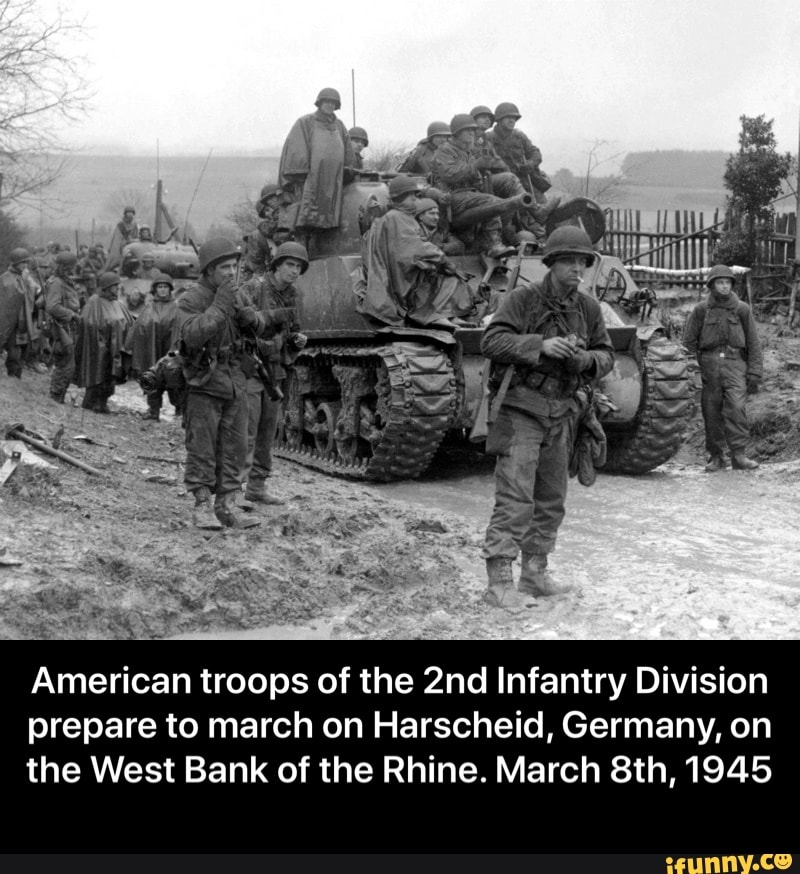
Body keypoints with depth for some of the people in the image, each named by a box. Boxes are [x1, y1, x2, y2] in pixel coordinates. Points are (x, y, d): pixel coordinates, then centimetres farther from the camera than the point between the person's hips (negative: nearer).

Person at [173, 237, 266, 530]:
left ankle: (227, 505, 12)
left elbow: (257, 327, 13)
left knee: (234, 447, 6)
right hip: (204, 384, -6)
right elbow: (192, 336, -25)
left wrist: (248, 315, -10)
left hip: (235, 382, 6)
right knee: (202, 448, -3)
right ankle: (202, 506, 4)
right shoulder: (190, 299, -11)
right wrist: (219, 306, -26)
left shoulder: (234, 294, 9)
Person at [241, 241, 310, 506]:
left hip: (274, 372, 7)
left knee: (267, 434, 10)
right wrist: (274, 315, -27)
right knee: (245, 433, -10)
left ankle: (257, 488, 19)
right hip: (248, 369, -7)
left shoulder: (290, 297, 11)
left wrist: (298, 340, 0)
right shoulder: (255, 289, -9)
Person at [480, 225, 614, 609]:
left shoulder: (588, 308, 9)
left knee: (551, 498, 12)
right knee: (515, 497, -12)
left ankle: (535, 573, 24)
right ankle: (499, 582, -11)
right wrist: (540, 345, -26)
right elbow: (491, 341, -16)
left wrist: (586, 359, -10)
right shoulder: (523, 298, -7)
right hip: (521, 408, -6)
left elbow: (607, 355, 13)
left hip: (562, 413, 6)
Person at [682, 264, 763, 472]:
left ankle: (739, 454, -15)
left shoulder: (742, 309, 7)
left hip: (735, 363, -1)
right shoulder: (701, 310, 6)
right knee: (712, 413, 2)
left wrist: (755, 373, 3)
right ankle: (716, 456, 12)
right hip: (709, 364, 1)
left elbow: (753, 342, 9)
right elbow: (688, 341, 10)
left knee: (736, 407, -17)